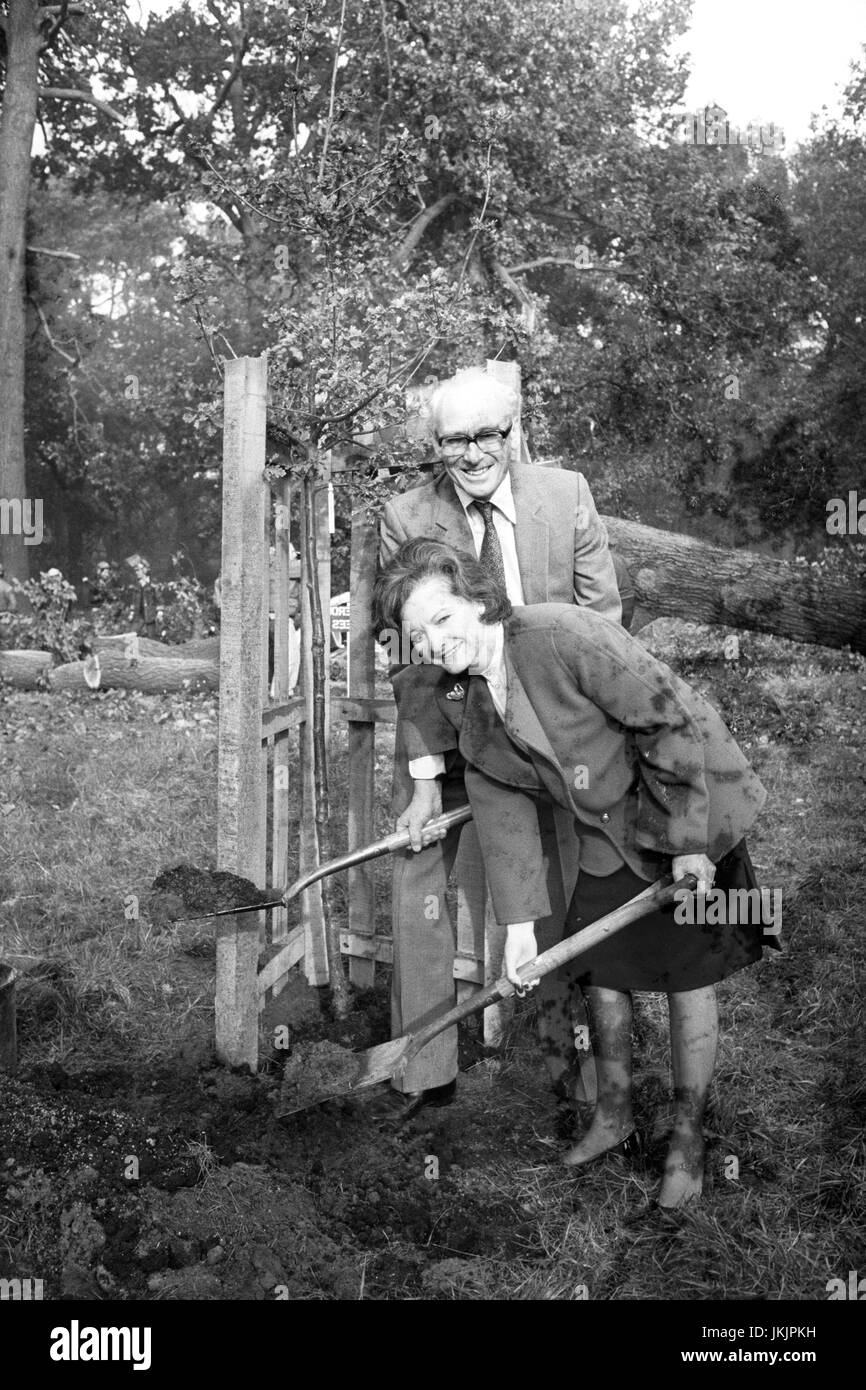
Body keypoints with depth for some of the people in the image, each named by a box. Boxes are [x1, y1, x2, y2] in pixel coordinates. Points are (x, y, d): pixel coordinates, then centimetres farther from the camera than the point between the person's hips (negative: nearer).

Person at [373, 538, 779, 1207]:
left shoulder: (564, 635, -29)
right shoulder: (460, 698, -5)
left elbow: (678, 716, -25)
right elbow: (502, 808, 1)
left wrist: (689, 839, -23)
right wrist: (519, 920, -3)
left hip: (692, 825, -7)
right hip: (608, 839, 7)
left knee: (689, 978, 2)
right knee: (601, 969, 15)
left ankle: (689, 1138, 20)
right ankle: (614, 1113, 37)